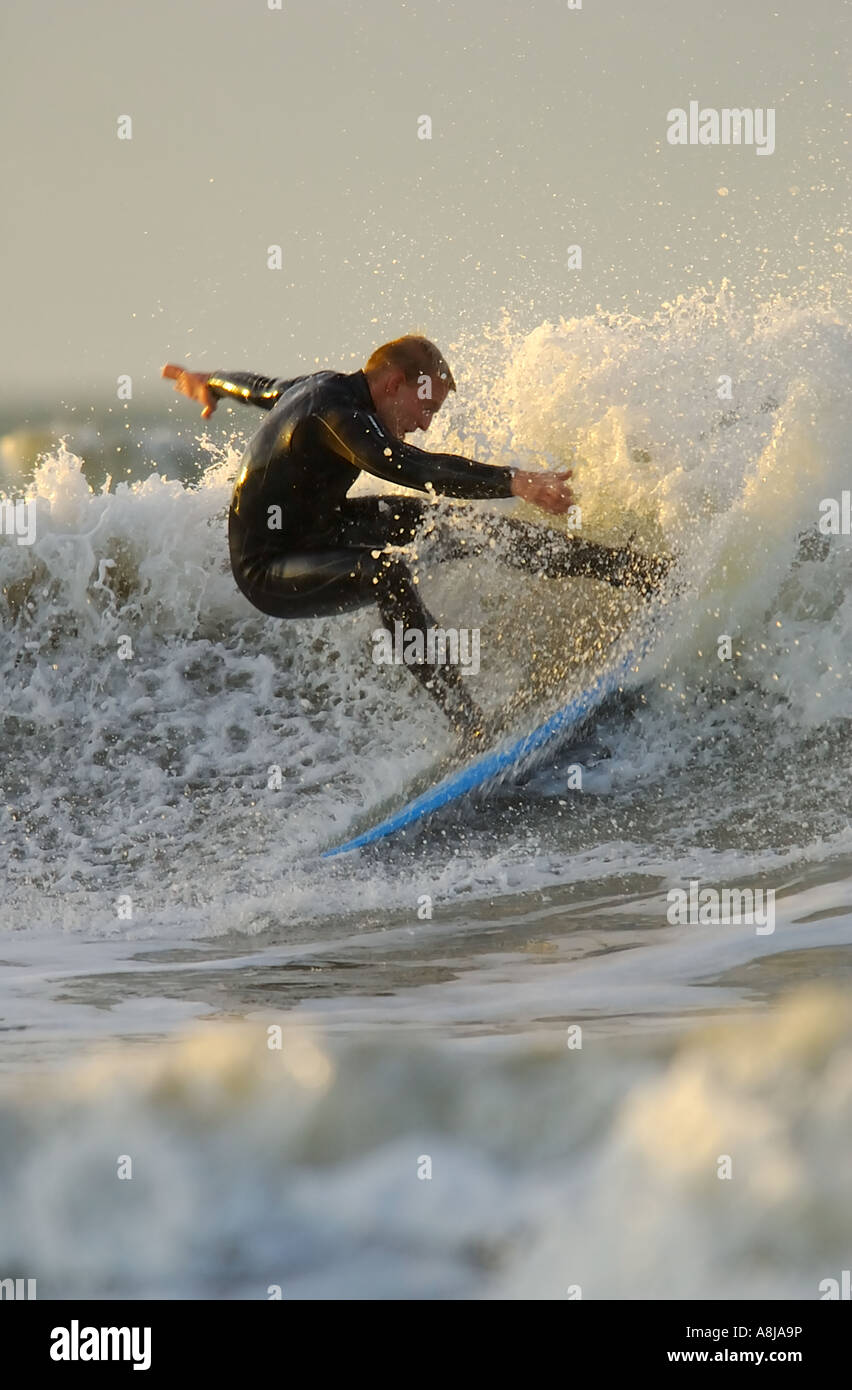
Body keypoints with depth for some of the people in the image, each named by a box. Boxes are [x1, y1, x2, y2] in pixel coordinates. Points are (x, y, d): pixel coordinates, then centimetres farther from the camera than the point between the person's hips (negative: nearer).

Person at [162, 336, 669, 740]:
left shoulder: (321, 387, 4)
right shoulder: (336, 413, -26)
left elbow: (261, 387, 26)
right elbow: (413, 468, -41)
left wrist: (212, 384, 47)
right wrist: (516, 482, -48)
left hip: (313, 529, 10)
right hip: (271, 572, -10)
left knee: (460, 525, 2)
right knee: (387, 572, -38)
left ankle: (630, 569, 5)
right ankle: (472, 730, -44)